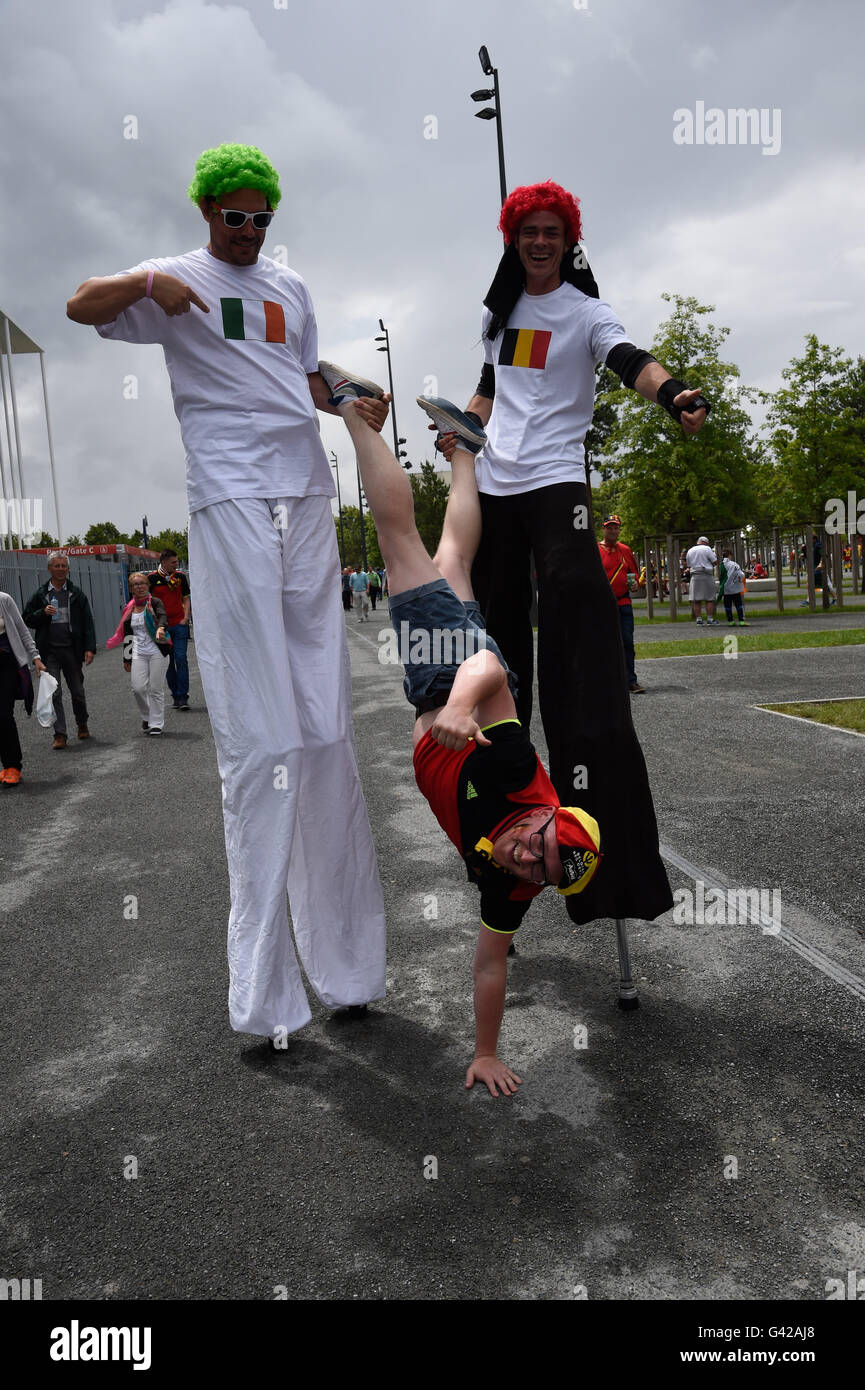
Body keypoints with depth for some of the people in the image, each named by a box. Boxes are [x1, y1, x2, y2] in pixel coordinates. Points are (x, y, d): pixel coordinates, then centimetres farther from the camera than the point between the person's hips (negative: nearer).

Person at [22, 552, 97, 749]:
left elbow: (88, 622, 3)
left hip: (72, 650, 0)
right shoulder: (40, 594, 6)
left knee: (77, 691, 11)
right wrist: (43, 613, -11)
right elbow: (27, 619, 9)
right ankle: (60, 735, -5)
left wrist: (90, 648, -7)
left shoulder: (77, 594, 5)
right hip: (49, 651, 0)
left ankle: (82, 724, 34)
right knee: (54, 693, -6)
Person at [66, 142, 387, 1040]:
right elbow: (81, 308, -2)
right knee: (259, 737, -10)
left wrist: (355, 405, 10)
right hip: (230, 502, -5)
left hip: (307, 496, 5)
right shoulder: (177, 279, 9)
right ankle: (263, 988, -2)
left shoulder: (291, 287, 23)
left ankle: (339, 956, 16)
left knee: (325, 728, 5)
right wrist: (146, 282, -19)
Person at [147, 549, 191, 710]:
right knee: (168, 662, 5)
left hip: (179, 625, 0)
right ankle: (175, 695, 15)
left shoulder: (180, 576, 7)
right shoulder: (152, 579, -1)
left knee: (181, 659, -8)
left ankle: (183, 697, -5)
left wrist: (186, 618, 0)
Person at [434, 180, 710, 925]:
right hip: (494, 482, 6)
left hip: (556, 480, -6)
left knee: (577, 601, -19)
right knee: (497, 619, 9)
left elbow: (629, 358, -21)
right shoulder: (501, 309, 16)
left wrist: (672, 391, -42)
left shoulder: (584, 310, -1)